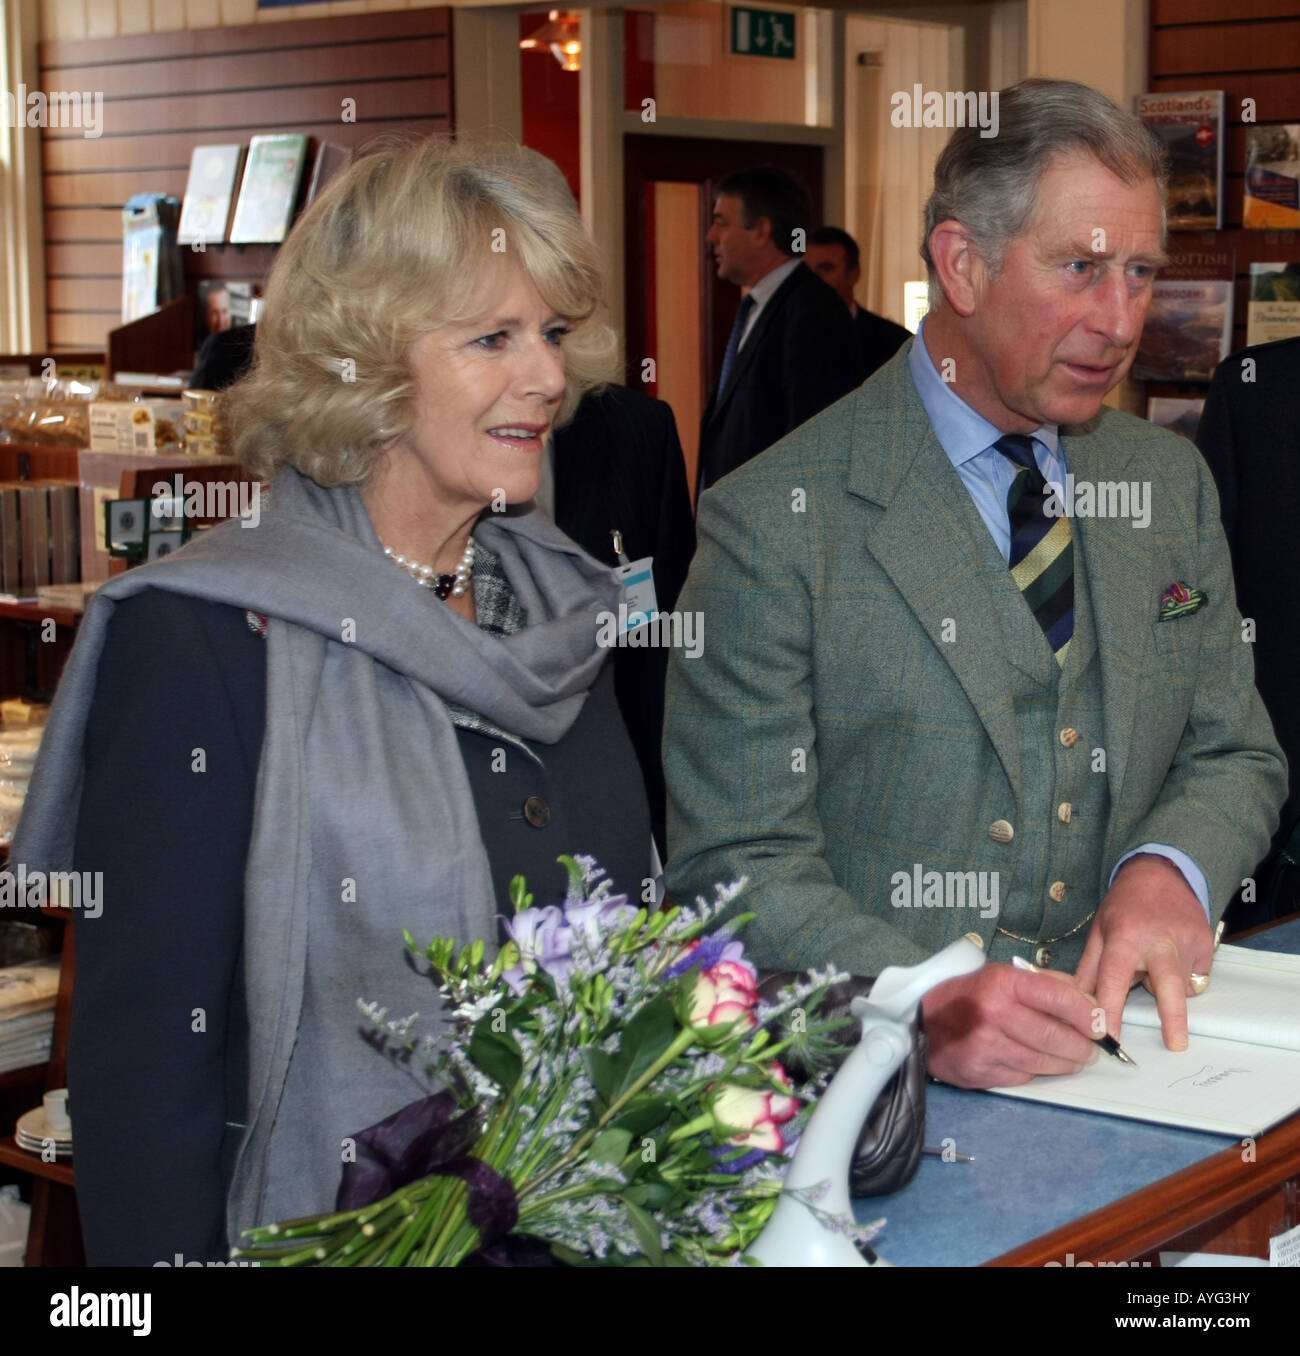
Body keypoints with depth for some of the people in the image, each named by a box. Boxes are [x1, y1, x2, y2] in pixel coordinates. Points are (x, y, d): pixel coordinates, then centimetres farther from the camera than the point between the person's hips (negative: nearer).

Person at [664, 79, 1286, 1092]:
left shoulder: (1172, 482, 12)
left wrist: (1169, 870, -6)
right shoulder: (774, 525, -8)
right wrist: (925, 1007, -27)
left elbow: (1236, 755, 17)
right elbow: (735, 862, -10)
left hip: (1128, 1036, 3)